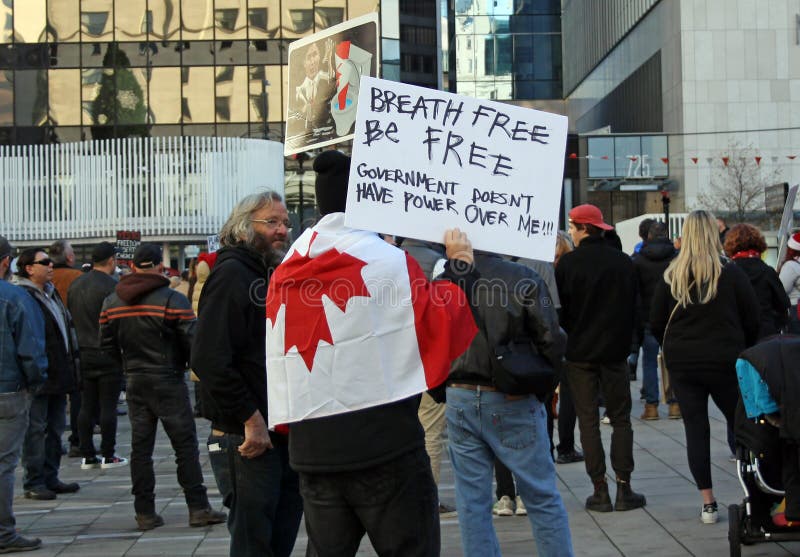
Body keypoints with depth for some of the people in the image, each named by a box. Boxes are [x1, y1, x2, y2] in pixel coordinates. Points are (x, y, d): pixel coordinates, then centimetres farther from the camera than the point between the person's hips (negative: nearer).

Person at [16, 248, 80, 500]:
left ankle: (50, 478, 22)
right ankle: (33, 482, 3)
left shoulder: (51, 293, 16)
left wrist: (71, 367, 20)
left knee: (55, 428, 14)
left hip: (58, 376, 9)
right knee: (36, 430, -3)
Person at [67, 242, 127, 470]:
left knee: (86, 406, 9)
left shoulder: (75, 285, 8)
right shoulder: (112, 286, -14)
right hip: (107, 354, -6)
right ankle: (108, 455, 2)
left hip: (82, 354, 6)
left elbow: (71, 317, 13)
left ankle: (88, 455, 11)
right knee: (108, 406, -1)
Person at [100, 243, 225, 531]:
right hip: (168, 382, -5)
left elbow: (107, 345, 8)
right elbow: (193, 342, -13)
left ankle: (145, 512, 10)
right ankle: (198, 508, 0)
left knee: (140, 447, 9)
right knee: (185, 445, 0)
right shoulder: (172, 300, -12)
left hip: (135, 383, 5)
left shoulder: (111, 302, 4)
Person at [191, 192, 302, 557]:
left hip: (283, 432, 9)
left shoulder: (273, 275, 17)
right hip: (247, 439, -8)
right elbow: (211, 359, -21)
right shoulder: (231, 274, -11)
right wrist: (251, 419, -21)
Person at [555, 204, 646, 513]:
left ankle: (600, 490, 2)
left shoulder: (568, 262, -9)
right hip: (615, 350, 2)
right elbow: (633, 306, 7)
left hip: (580, 351, -2)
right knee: (621, 418, 8)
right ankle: (624, 488, 3)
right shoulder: (623, 261, 0)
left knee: (588, 420, 3)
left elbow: (560, 308, -3)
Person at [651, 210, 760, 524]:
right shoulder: (731, 273, -7)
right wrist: (744, 352, 14)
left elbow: (656, 324, 1)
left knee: (695, 430, 6)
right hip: (725, 362, -1)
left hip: (681, 364, 1)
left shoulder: (670, 277, -3)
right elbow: (752, 320, -2)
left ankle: (708, 503, 5)